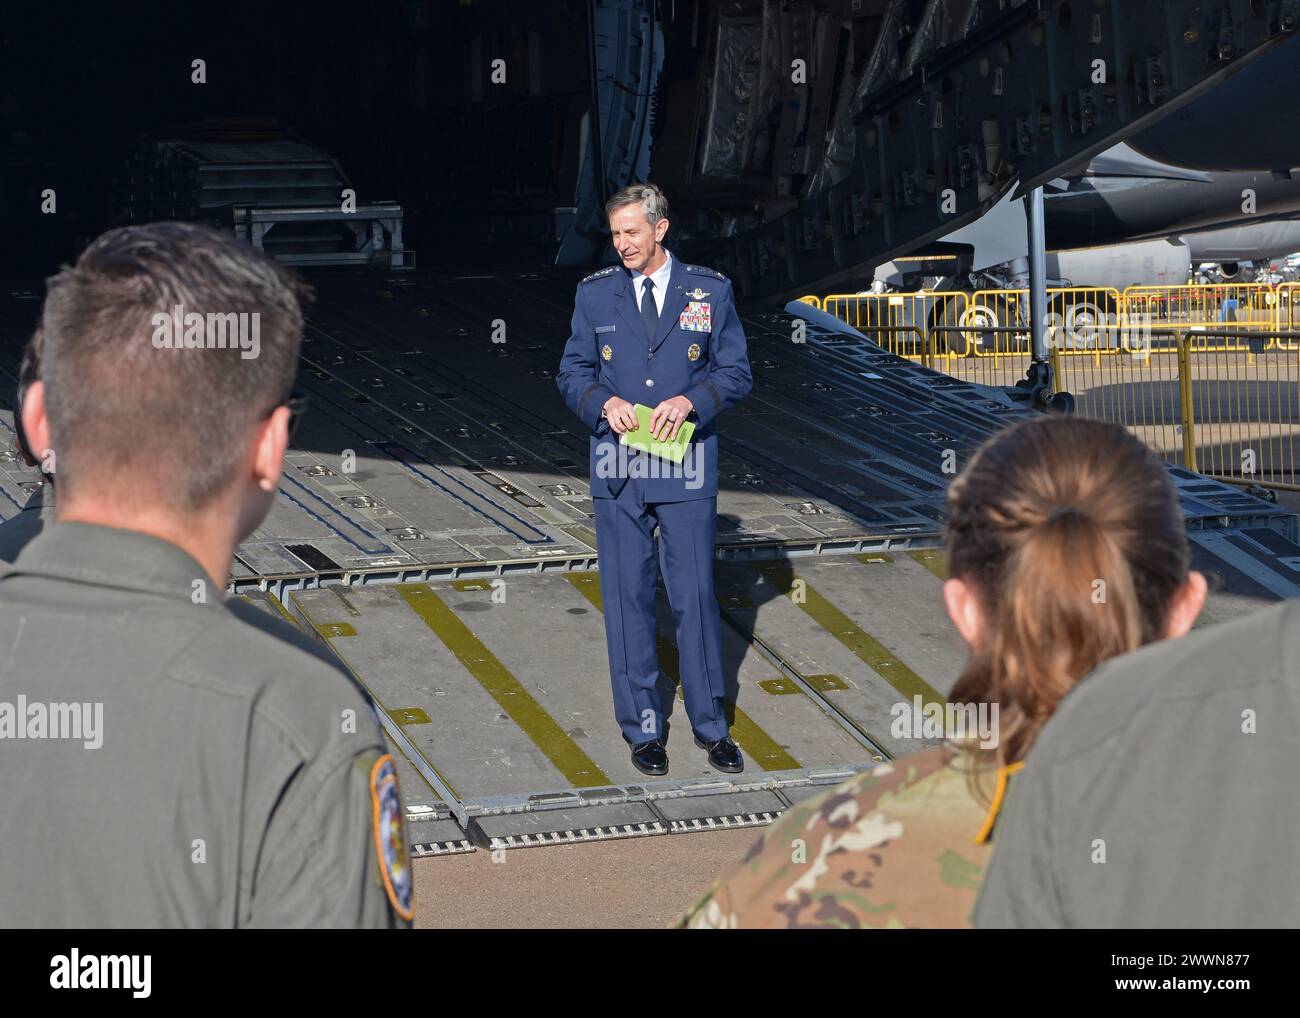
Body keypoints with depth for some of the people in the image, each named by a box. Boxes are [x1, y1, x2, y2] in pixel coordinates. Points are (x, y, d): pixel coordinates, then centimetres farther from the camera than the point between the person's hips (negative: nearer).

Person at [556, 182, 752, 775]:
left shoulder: (710, 291, 2)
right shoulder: (595, 294, 4)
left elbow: (735, 373, 4)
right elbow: (572, 372, 9)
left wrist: (690, 401, -15)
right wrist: (605, 403, -12)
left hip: (687, 468, -1)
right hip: (618, 470, 1)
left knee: (695, 594, 2)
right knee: (628, 598, 4)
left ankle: (711, 726, 15)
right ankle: (643, 729, 14)